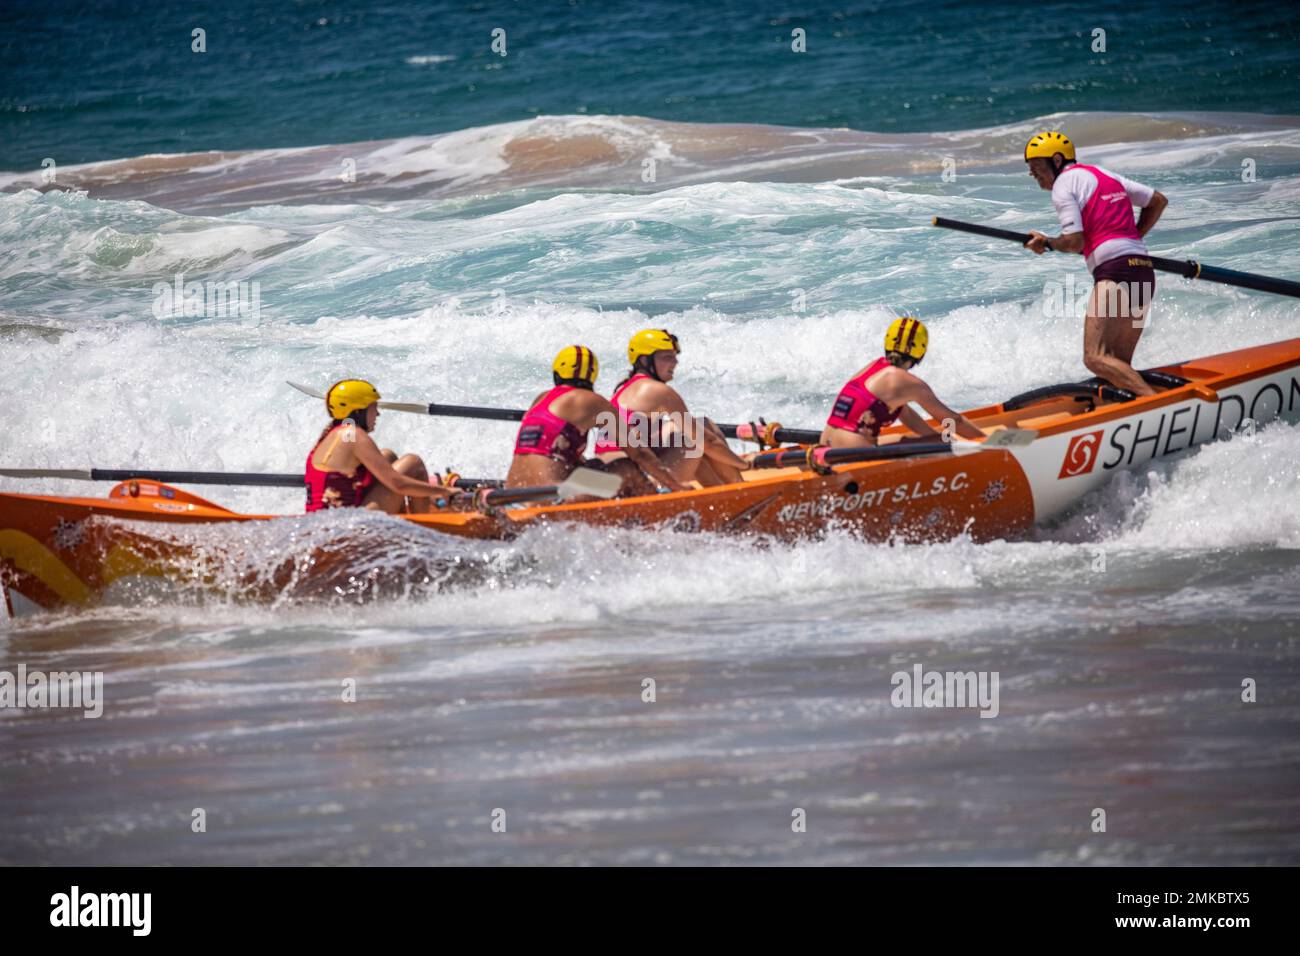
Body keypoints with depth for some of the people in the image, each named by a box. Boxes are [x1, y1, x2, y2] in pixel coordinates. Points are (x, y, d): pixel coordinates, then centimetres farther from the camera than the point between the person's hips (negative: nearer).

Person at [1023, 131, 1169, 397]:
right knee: (1119, 367, 8)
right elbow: (1159, 201, 26)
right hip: (1144, 271, 9)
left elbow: (1074, 242, -11)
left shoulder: (1063, 185, -1)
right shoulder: (1104, 175, 24)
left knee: (1095, 358, -17)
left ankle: (1154, 399, -33)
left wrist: (1046, 243, 8)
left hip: (1114, 269, -9)